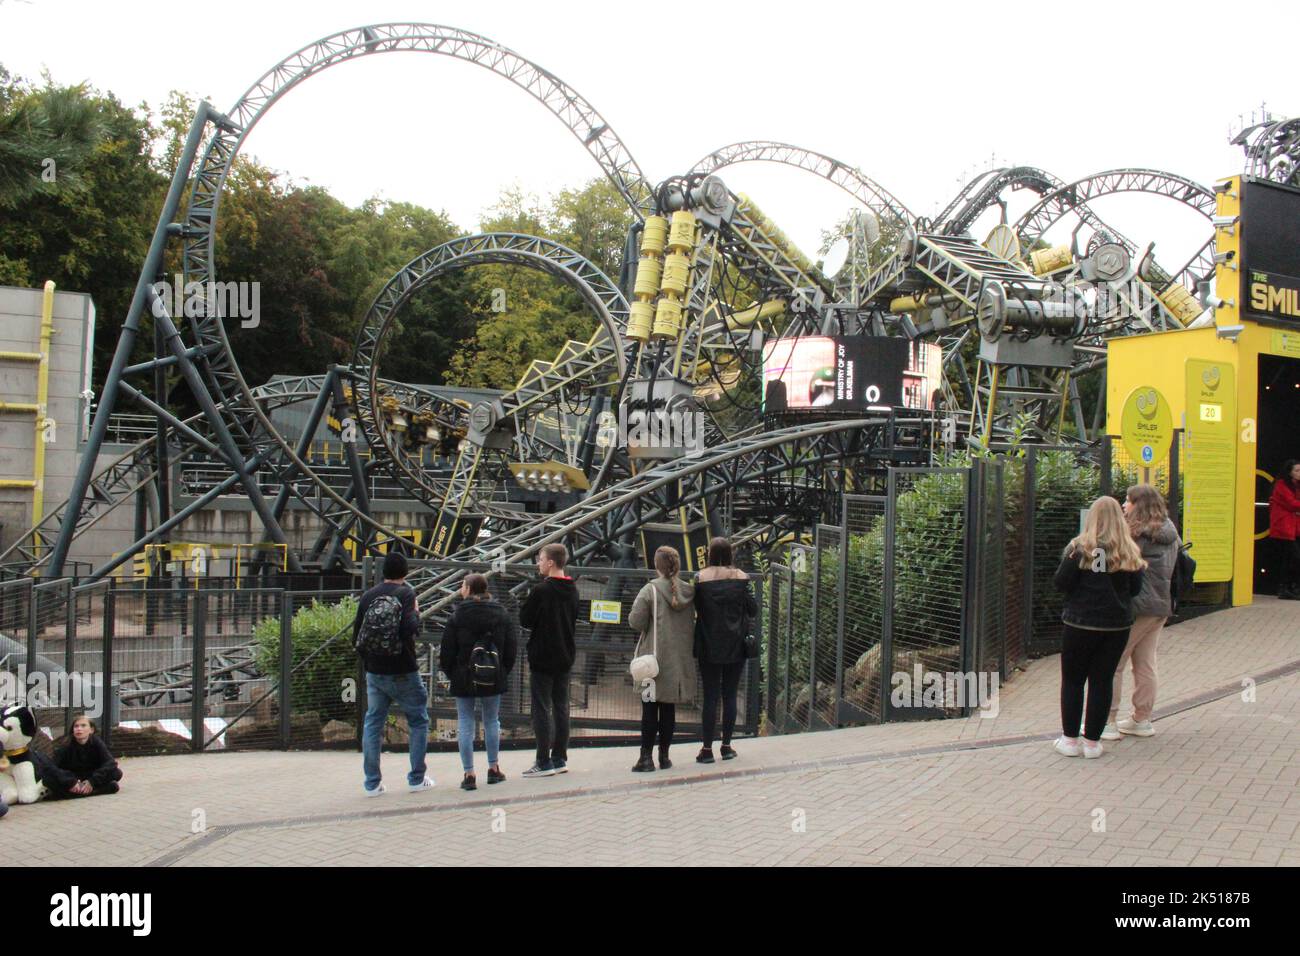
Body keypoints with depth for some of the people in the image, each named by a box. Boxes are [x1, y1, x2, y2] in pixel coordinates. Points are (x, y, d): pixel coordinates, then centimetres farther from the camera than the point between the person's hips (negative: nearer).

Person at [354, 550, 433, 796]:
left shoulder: (368, 596, 4)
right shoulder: (406, 593, -9)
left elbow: (356, 636, 6)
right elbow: (409, 629, -24)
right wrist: (416, 613, -5)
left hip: (374, 672, 4)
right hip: (403, 673, -4)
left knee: (372, 724, 10)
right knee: (418, 721, 10)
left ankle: (372, 783, 9)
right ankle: (417, 779, 10)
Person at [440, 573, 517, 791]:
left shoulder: (457, 616, -9)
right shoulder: (501, 615, 1)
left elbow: (447, 650, -7)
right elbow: (512, 647, 2)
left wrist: (450, 673, 8)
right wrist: (503, 672, 11)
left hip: (464, 679, -3)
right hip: (493, 680, 3)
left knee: (465, 724, 4)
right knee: (492, 721, 15)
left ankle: (469, 774, 3)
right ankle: (493, 769, 20)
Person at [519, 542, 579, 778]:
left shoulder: (541, 590, -16)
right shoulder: (572, 590, 7)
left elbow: (524, 619, -11)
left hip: (543, 657, -7)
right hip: (565, 657, 7)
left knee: (542, 709, -2)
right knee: (561, 707, 11)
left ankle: (544, 762, -2)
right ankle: (560, 758, 15)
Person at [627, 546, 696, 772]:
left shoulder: (650, 590, -11)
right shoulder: (689, 591, 3)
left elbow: (635, 622, -12)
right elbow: (693, 623, 8)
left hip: (654, 657, -4)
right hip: (680, 659, 4)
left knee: (650, 708, 1)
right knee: (669, 708, 11)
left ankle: (646, 756, -1)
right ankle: (664, 755, 15)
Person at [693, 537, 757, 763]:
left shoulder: (701, 578, -7)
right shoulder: (741, 577, -4)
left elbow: (696, 608, -3)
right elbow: (753, 610, -2)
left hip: (709, 646, -1)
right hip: (736, 646, 1)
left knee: (710, 697, 3)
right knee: (730, 696, 9)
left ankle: (707, 748, 4)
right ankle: (727, 746, 13)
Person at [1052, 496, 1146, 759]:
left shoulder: (1079, 548, -11)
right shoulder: (1130, 552, -1)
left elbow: (1061, 583, -10)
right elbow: (1136, 588, 5)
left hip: (1080, 622, -3)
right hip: (1117, 624, 3)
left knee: (1072, 680, 9)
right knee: (1102, 681, 9)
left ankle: (1070, 739, 12)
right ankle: (1092, 741, 11)